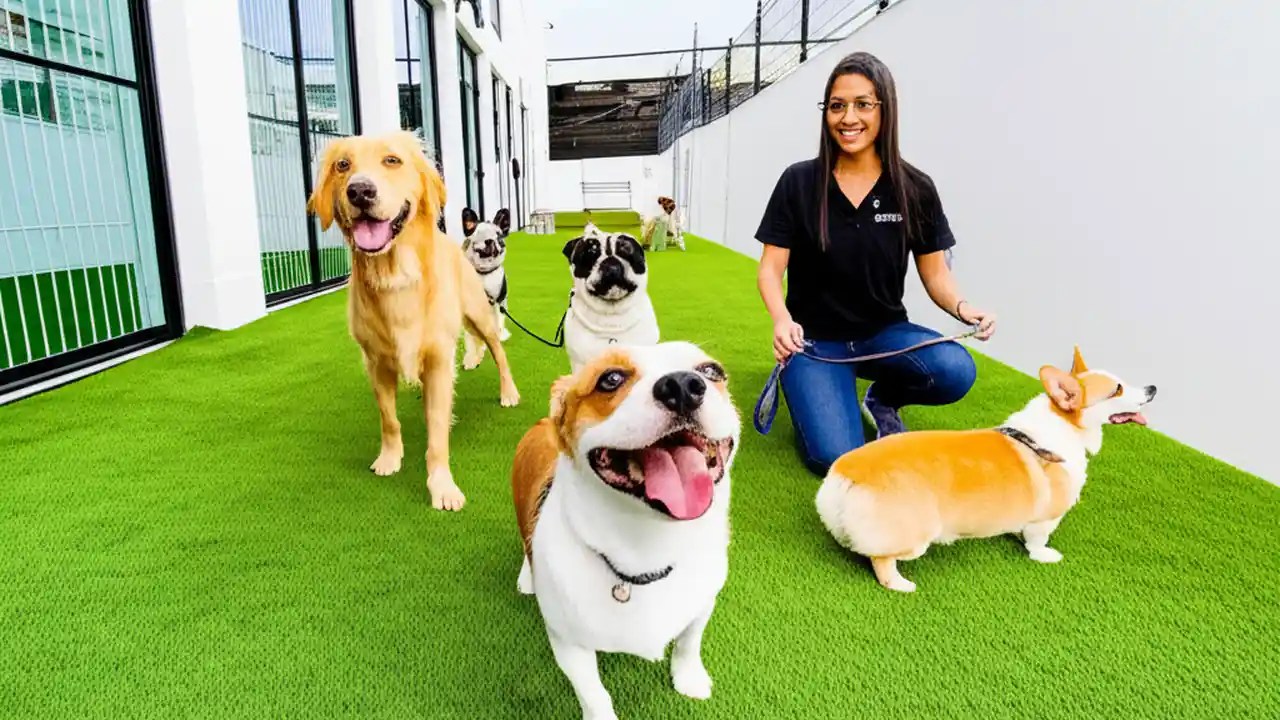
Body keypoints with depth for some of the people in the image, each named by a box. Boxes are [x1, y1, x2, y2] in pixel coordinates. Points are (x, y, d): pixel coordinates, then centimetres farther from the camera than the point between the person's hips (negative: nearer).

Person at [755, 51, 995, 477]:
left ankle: (883, 400, 6)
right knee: (837, 458, -21)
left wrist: (963, 308, -22)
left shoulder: (915, 189, -2)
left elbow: (936, 275, 1)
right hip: (815, 340, -2)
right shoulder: (798, 183, -6)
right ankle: (807, 384, 14)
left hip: (884, 333, 2)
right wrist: (782, 319, -28)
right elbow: (771, 267, -7)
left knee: (956, 370, -30)